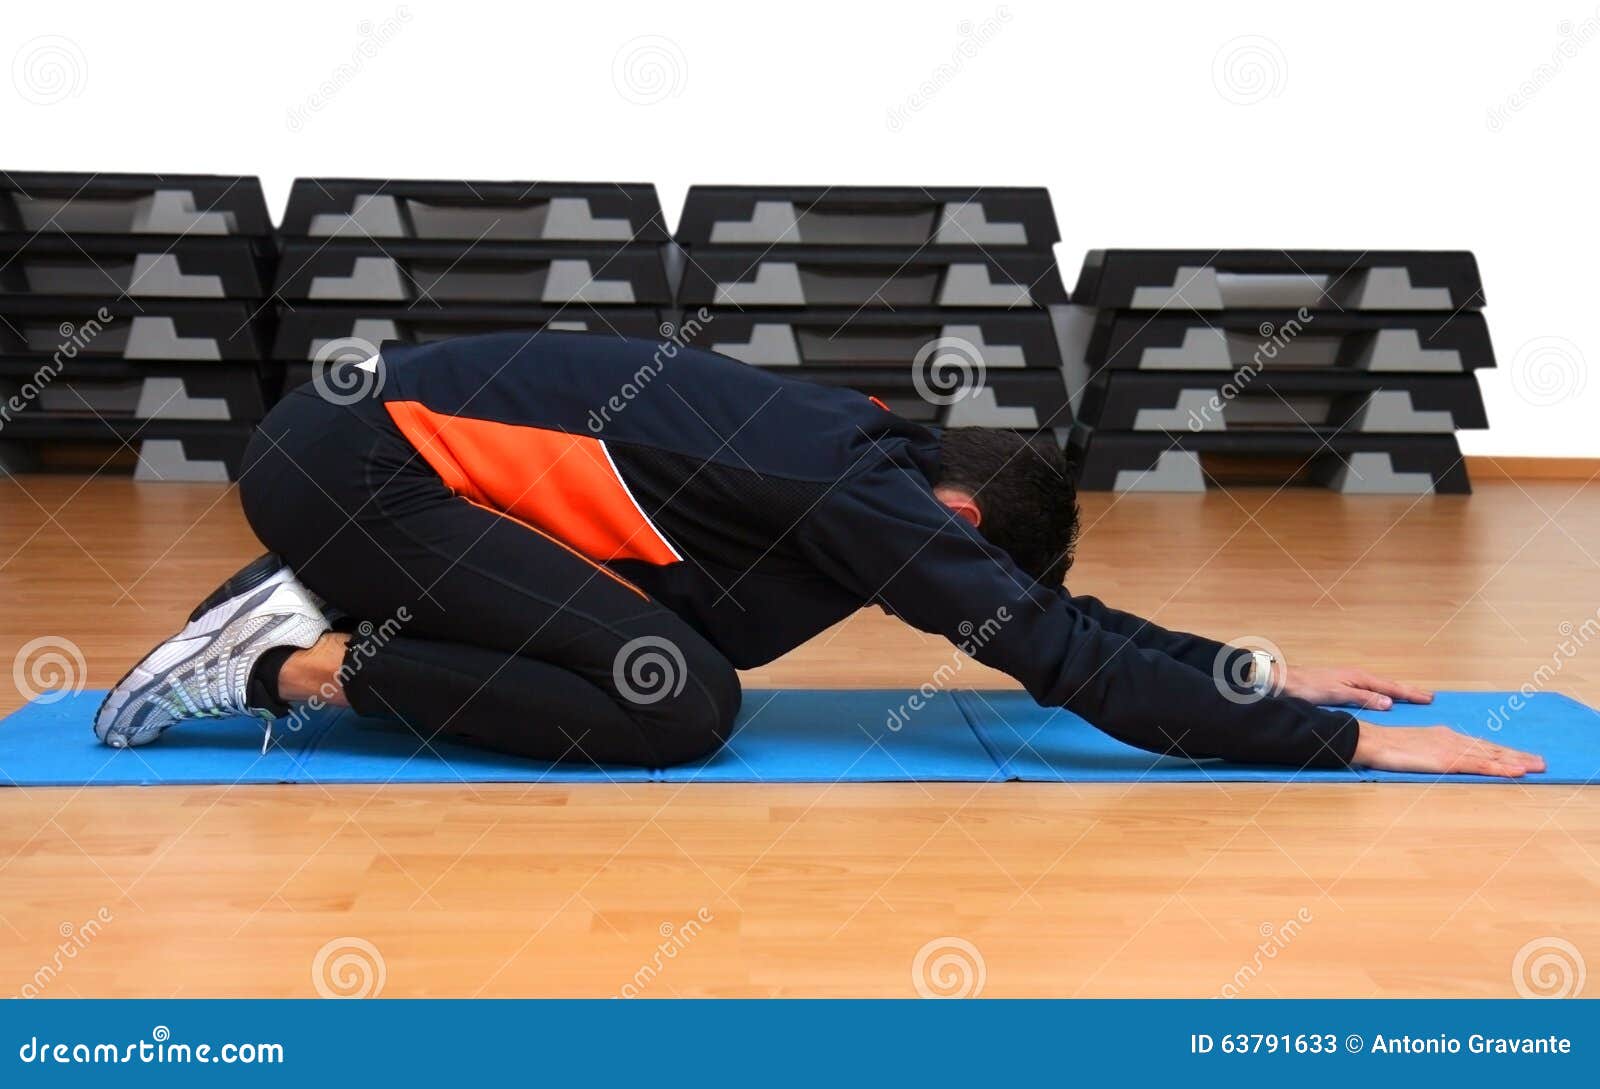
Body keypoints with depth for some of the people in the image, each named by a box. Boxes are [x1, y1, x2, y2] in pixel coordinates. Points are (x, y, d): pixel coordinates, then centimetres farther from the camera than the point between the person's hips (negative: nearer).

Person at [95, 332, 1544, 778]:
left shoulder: (876, 459, 7)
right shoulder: (866, 496, -19)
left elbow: (1059, 610, 15)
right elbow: (1068, 656, -22)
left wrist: (1269, 675, 13)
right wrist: (1347, 745, -17)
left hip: (386, 439, 9)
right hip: (348, 460, -9)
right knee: (676, 703, -18)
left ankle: (315, 610, 16)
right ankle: (308, 663, -8)